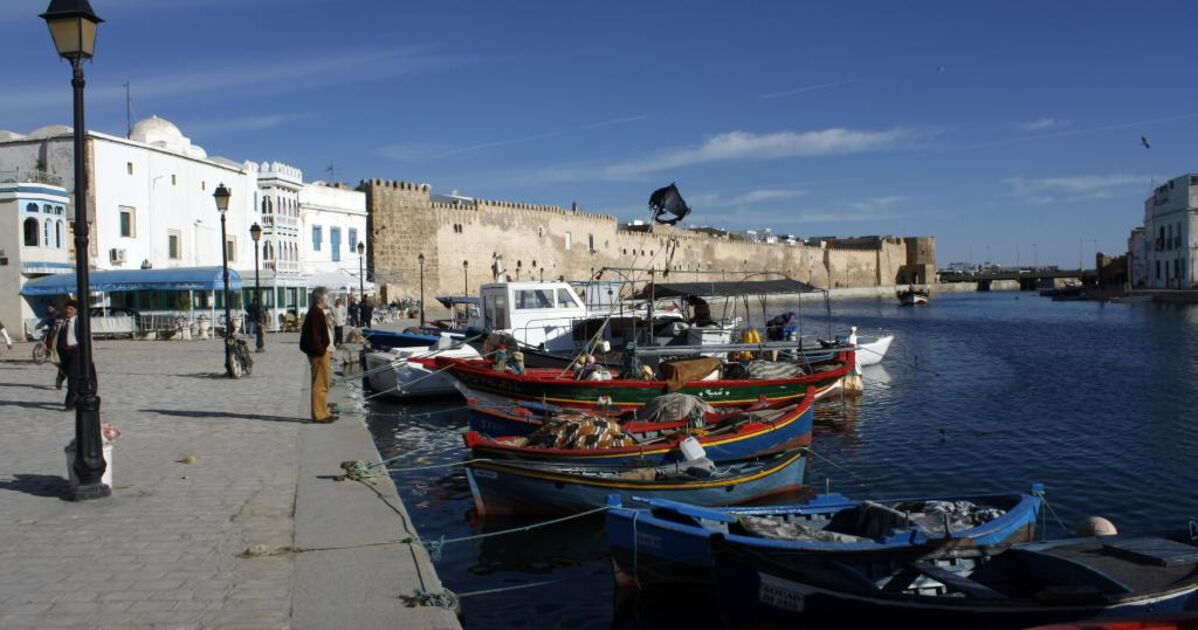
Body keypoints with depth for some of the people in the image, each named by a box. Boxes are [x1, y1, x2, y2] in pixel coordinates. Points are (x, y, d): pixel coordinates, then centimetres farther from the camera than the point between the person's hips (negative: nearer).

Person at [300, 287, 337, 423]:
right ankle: (319, 414, -4)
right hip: (319, 354, -11)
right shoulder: (316, 314, -17)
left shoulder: (318, 313, 17)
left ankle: (323, 412, 25)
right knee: (320, 385, -7)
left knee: (324, 383, 17)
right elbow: (315, 335, -23)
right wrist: (320, 350, -22)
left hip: (323, 352, 11)